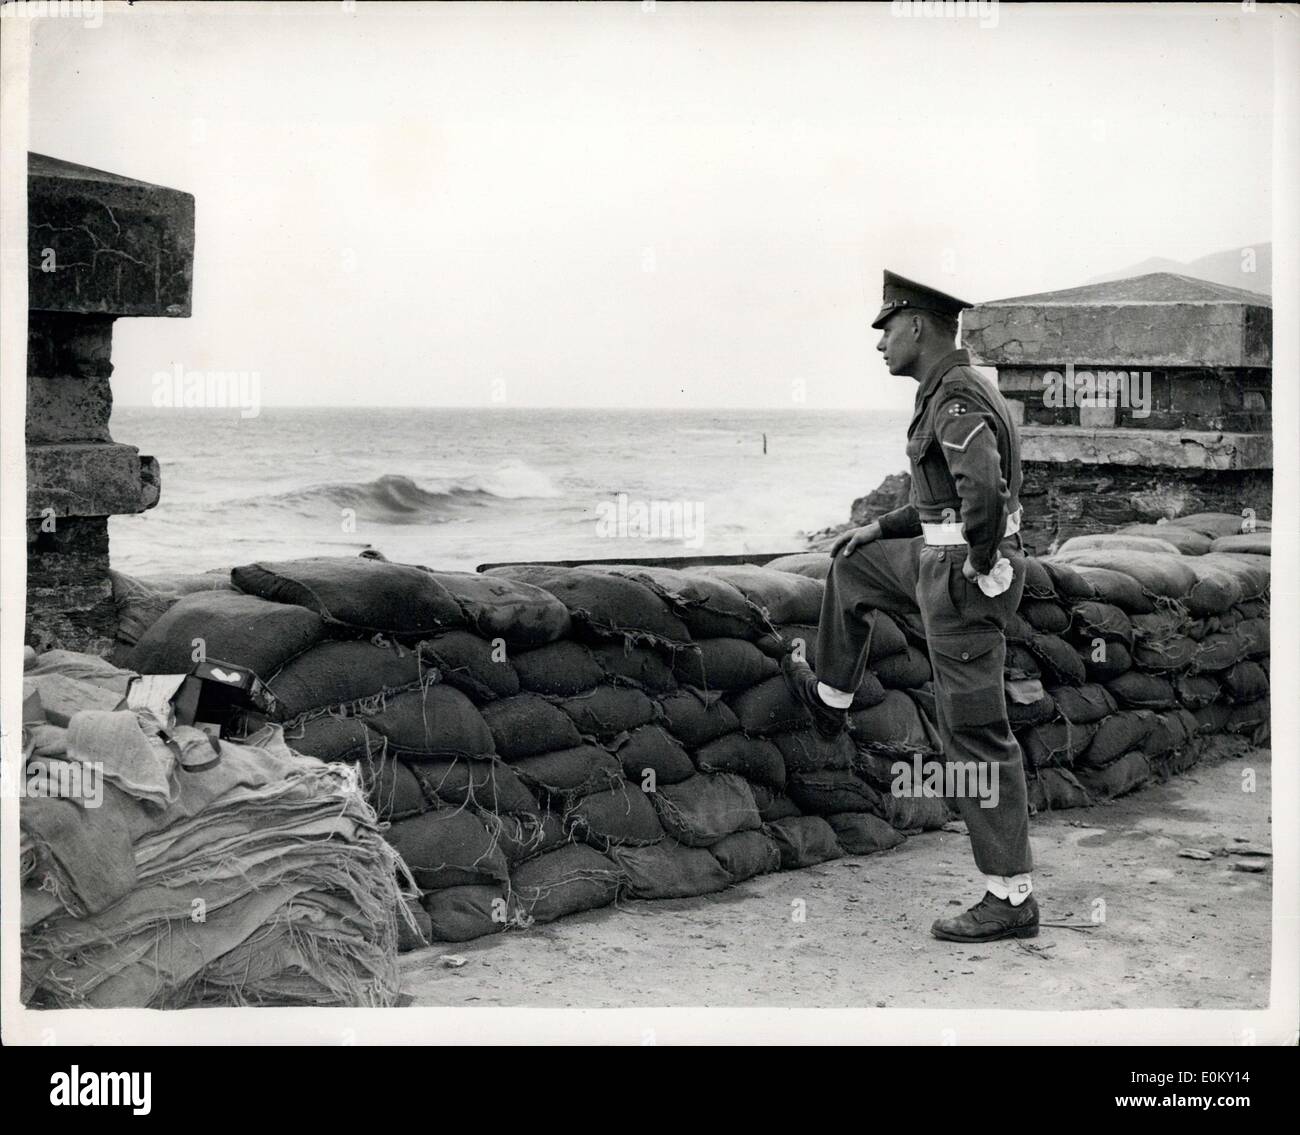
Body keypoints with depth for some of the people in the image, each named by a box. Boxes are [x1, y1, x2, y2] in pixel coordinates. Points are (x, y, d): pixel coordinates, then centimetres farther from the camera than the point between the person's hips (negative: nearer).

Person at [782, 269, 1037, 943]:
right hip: (944, 559, 10)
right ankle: (829, 701, 44)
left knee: (975, 736, -5)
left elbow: (984, 491, -36)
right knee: (853, 566, 29)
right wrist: (880, 527, 25)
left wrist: (980, 564, -21)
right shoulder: (954, 392, 14)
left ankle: (1011, 899, 1)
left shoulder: (958, 400, -19)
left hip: (961, 576, -10)